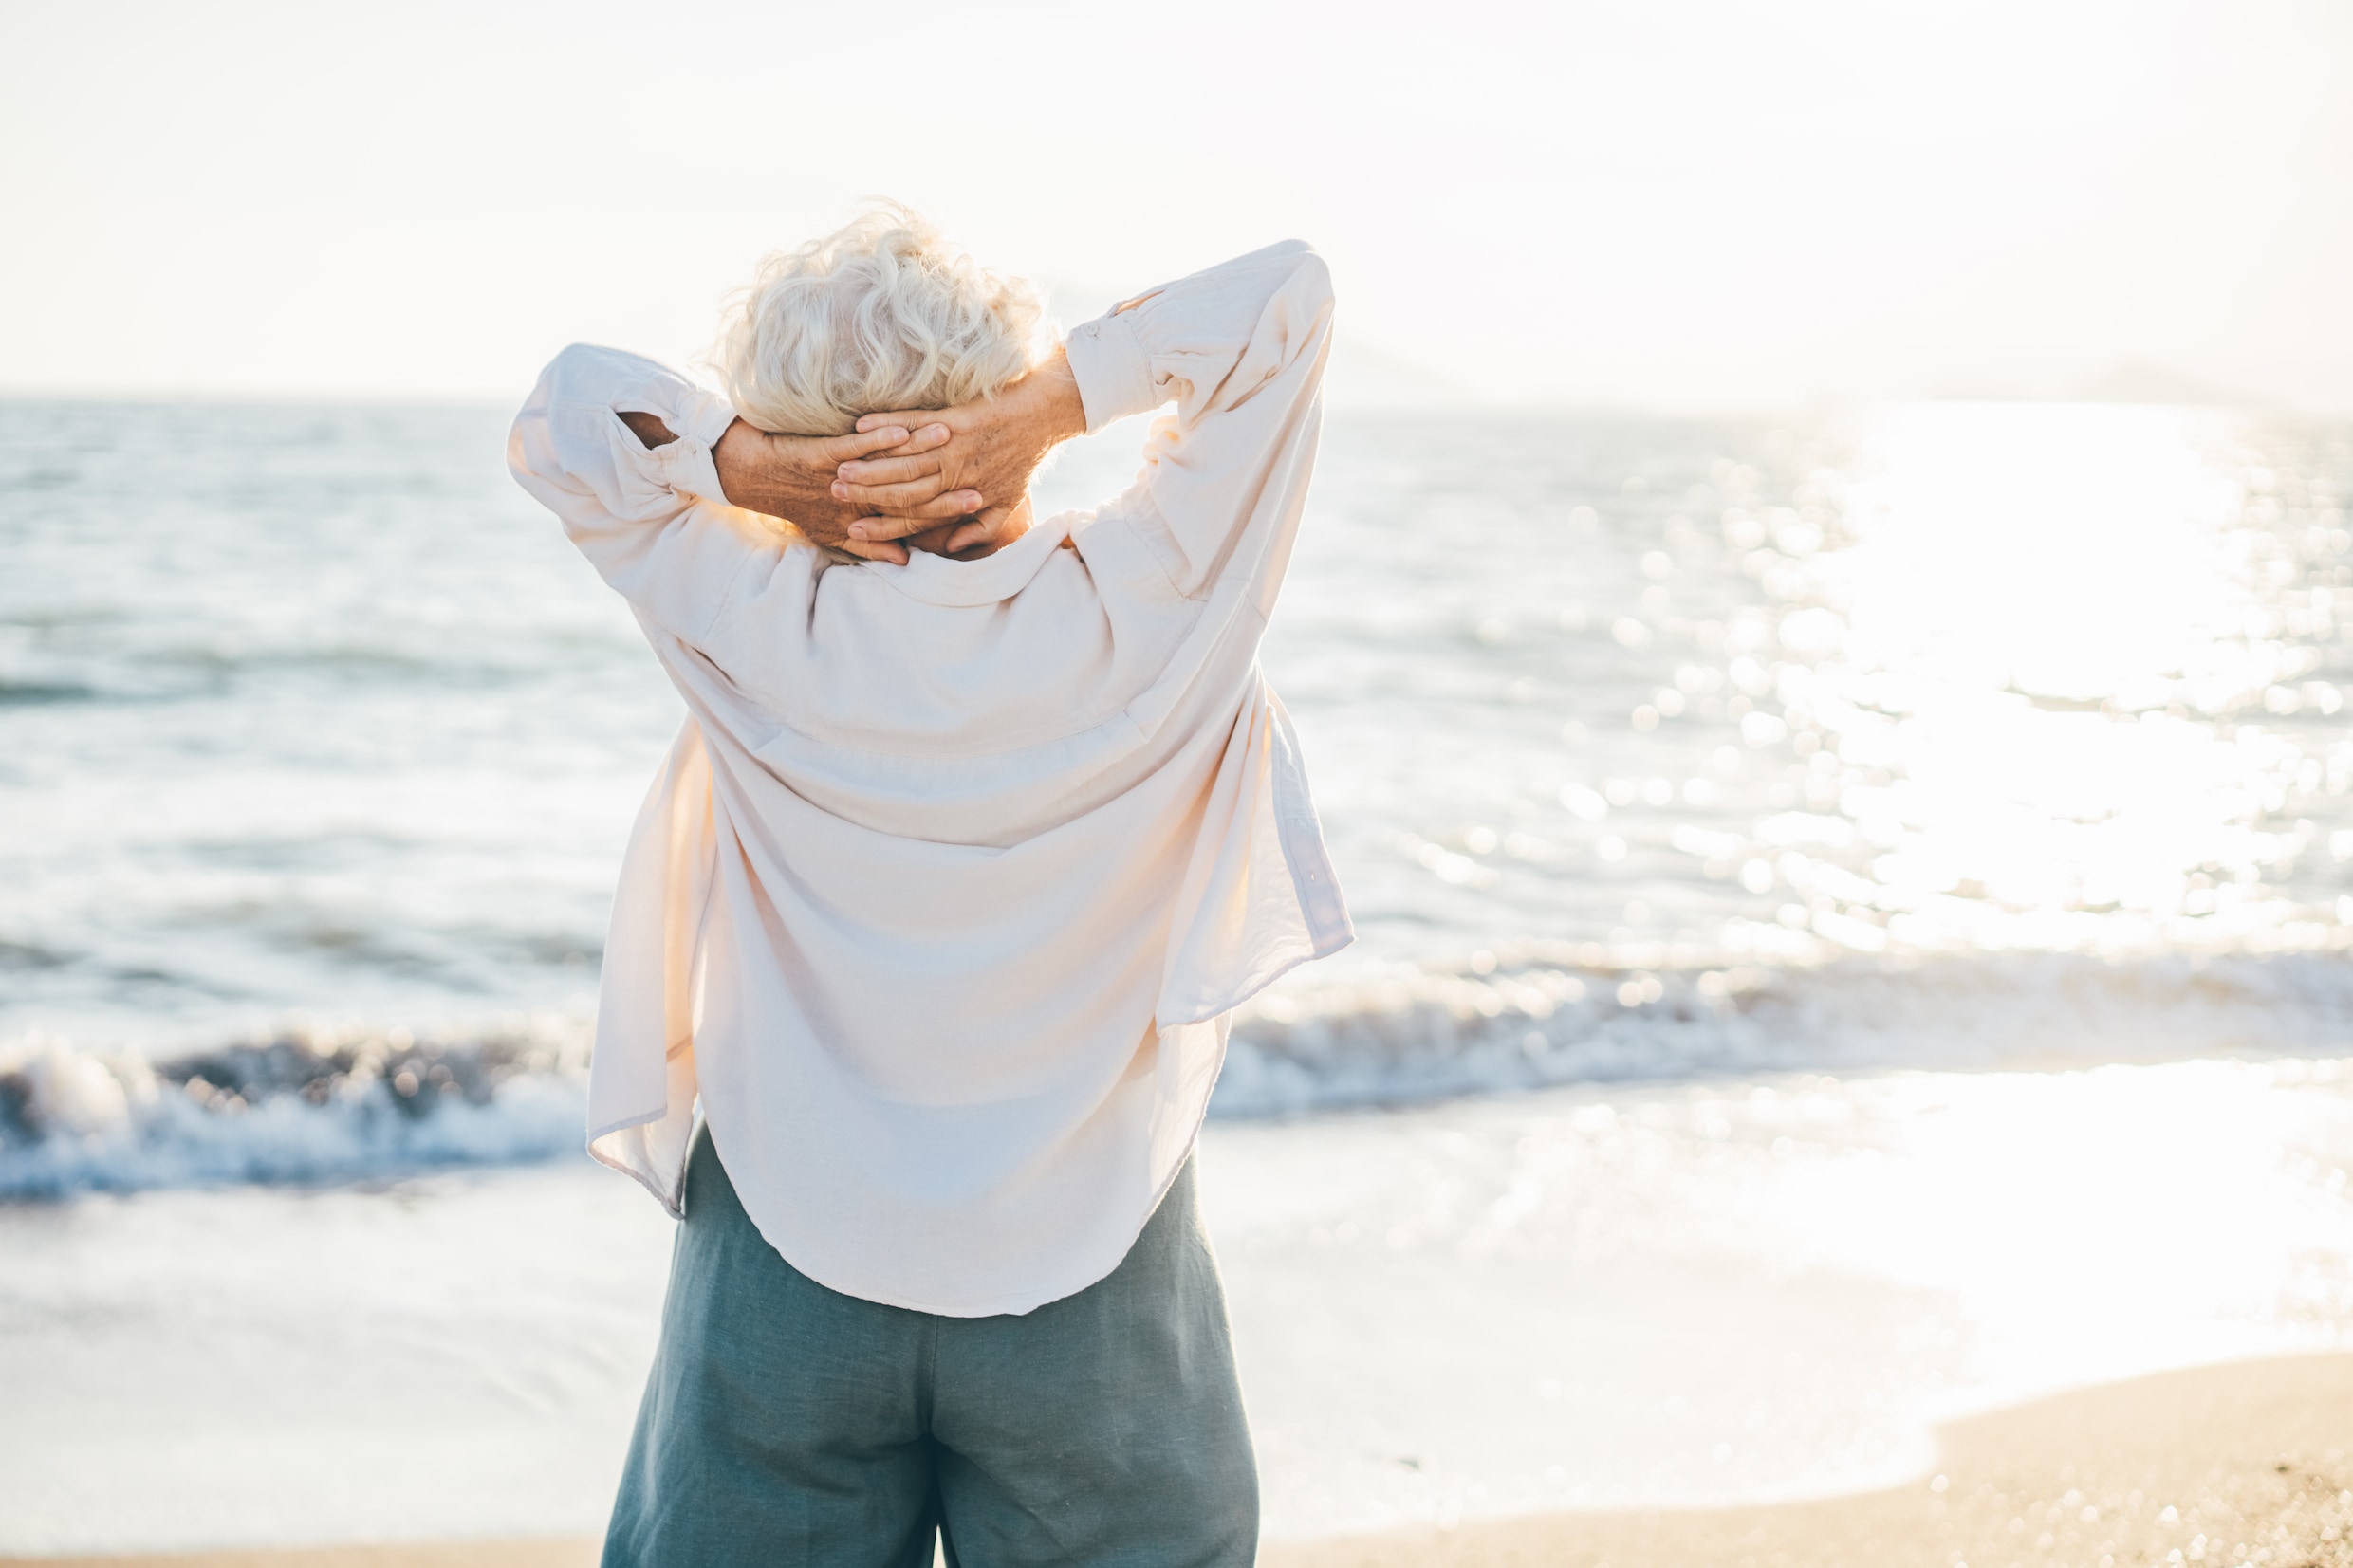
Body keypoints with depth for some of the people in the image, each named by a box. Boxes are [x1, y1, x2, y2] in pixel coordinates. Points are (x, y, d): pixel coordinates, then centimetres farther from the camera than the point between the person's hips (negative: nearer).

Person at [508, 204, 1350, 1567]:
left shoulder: (762, 635, -15)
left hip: (789, 1274, 1)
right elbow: (1287, 295, -11)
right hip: (1089, 1275, 0)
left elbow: (564, 412, -3)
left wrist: (743, 464, -17)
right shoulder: (1144, 618, -15)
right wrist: (1044, 408, -20)